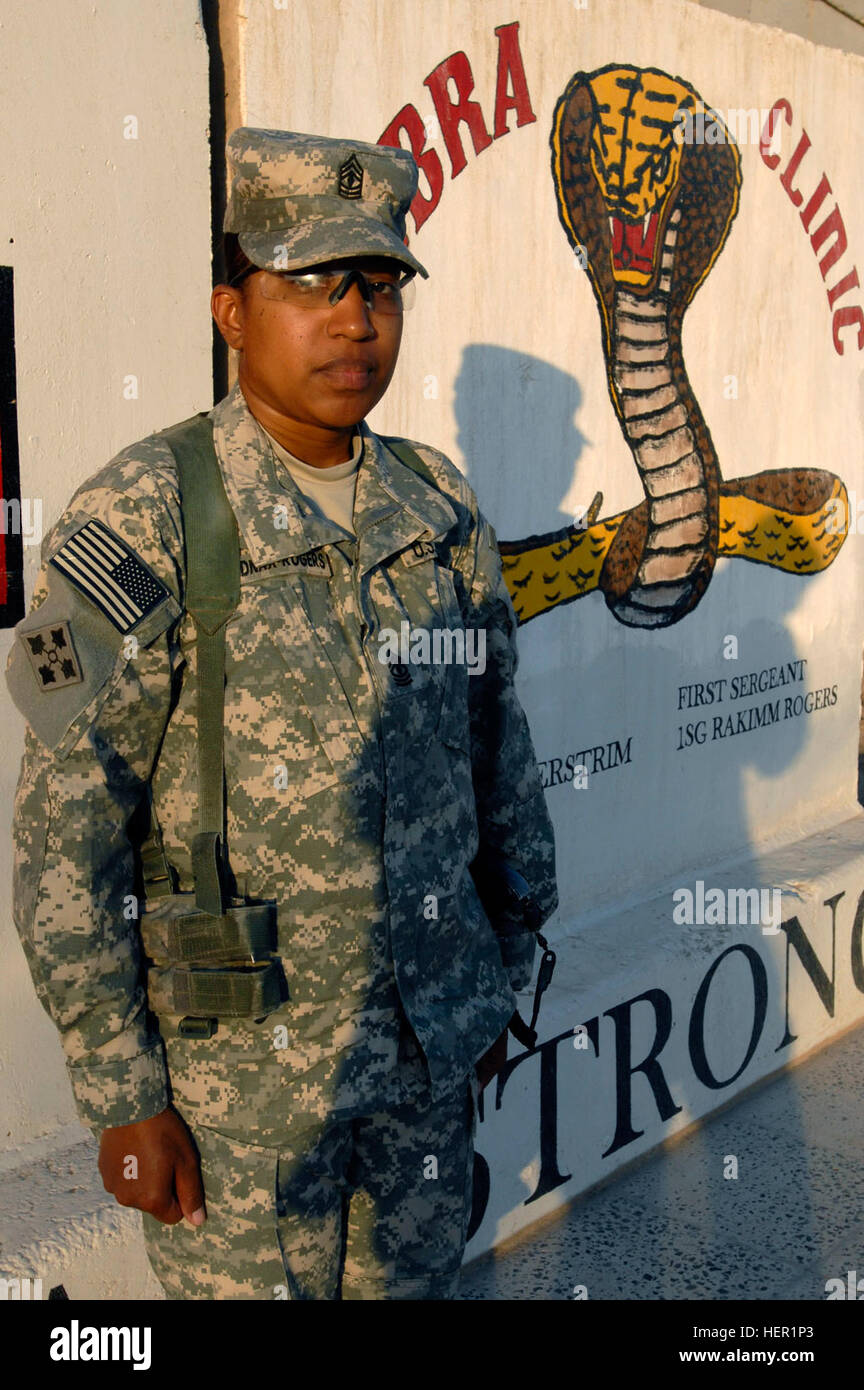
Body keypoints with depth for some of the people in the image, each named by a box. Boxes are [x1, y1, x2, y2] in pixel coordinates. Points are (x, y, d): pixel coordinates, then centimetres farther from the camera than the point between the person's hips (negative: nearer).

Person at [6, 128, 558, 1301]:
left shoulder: (442, 511, 1)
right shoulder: (136, 528, -15)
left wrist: (506, 979, 13)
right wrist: (121, 1095, -13)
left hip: (433, 1048, 5)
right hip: (239, 1074, -5)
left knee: (415, 1281, 21)